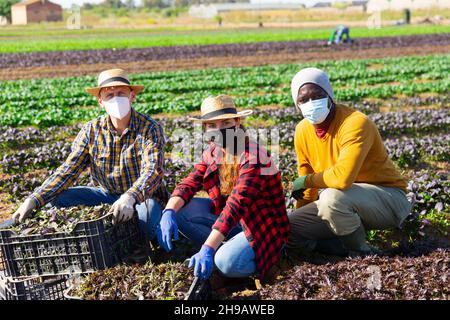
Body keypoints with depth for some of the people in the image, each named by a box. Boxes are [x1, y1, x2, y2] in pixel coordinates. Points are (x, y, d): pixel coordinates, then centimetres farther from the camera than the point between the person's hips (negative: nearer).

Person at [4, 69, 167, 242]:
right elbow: (68, 170, -9)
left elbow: (152, 172, -29)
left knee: (143, 227, -37)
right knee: (56, 199, -18)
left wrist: (130, 198, -51)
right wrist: (34, 200, -24)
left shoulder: (150, 128, -16)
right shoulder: (91, 131, -4)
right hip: (107, 194, 3)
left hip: (143, 196, -3)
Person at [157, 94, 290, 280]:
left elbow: (236, 204, -35)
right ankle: (227, 248, -5)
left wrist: (207, 249, -43)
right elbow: (189, 183, -6)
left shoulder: (253, 157, -25)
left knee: (227, 263, -33)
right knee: (179, 210, -7)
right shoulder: (212, 153, 0)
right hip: (233, 221, 8)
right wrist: (169, 212, -28)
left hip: (263, 227, -7)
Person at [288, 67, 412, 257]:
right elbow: (307, 187, 11)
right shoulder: (302, 131, -2)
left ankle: (360, 252, -11)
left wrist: (307, 180, -20)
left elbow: (343, 178, -37)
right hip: (343, 203, 7)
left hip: (388, 197, -6)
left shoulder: (355, 123, -24)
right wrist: (302, 218, 9)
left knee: (332, 197, -37)